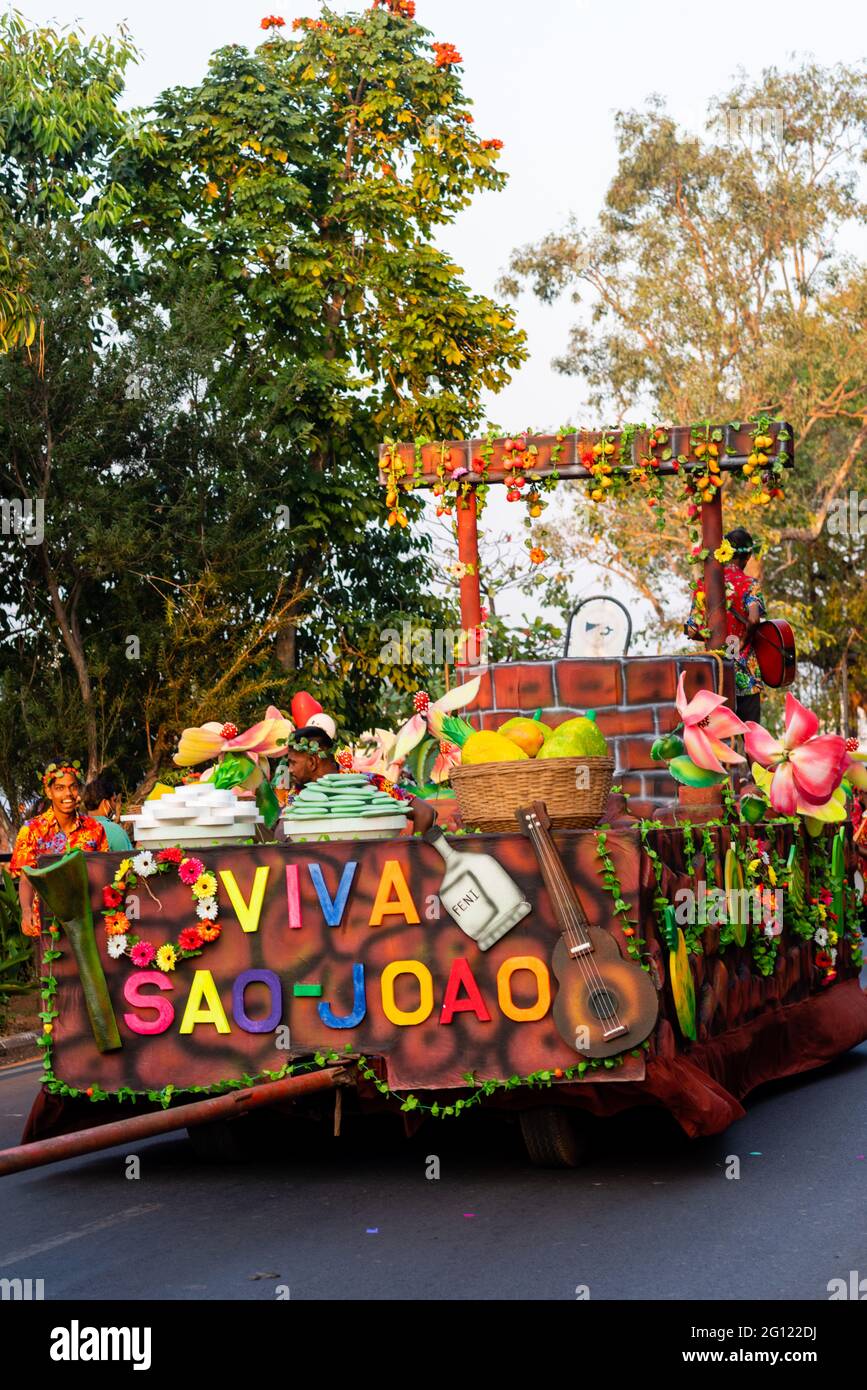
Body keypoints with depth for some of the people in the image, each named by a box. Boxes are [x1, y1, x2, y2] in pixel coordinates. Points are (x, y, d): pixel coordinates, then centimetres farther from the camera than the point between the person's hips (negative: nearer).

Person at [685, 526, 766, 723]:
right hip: (745, 671, -4)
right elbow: (754, 619, -25)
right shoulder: (749, 584, -7)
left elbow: (692, 631, 3)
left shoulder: (703, 585, 4)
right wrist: (743, 642, -8)